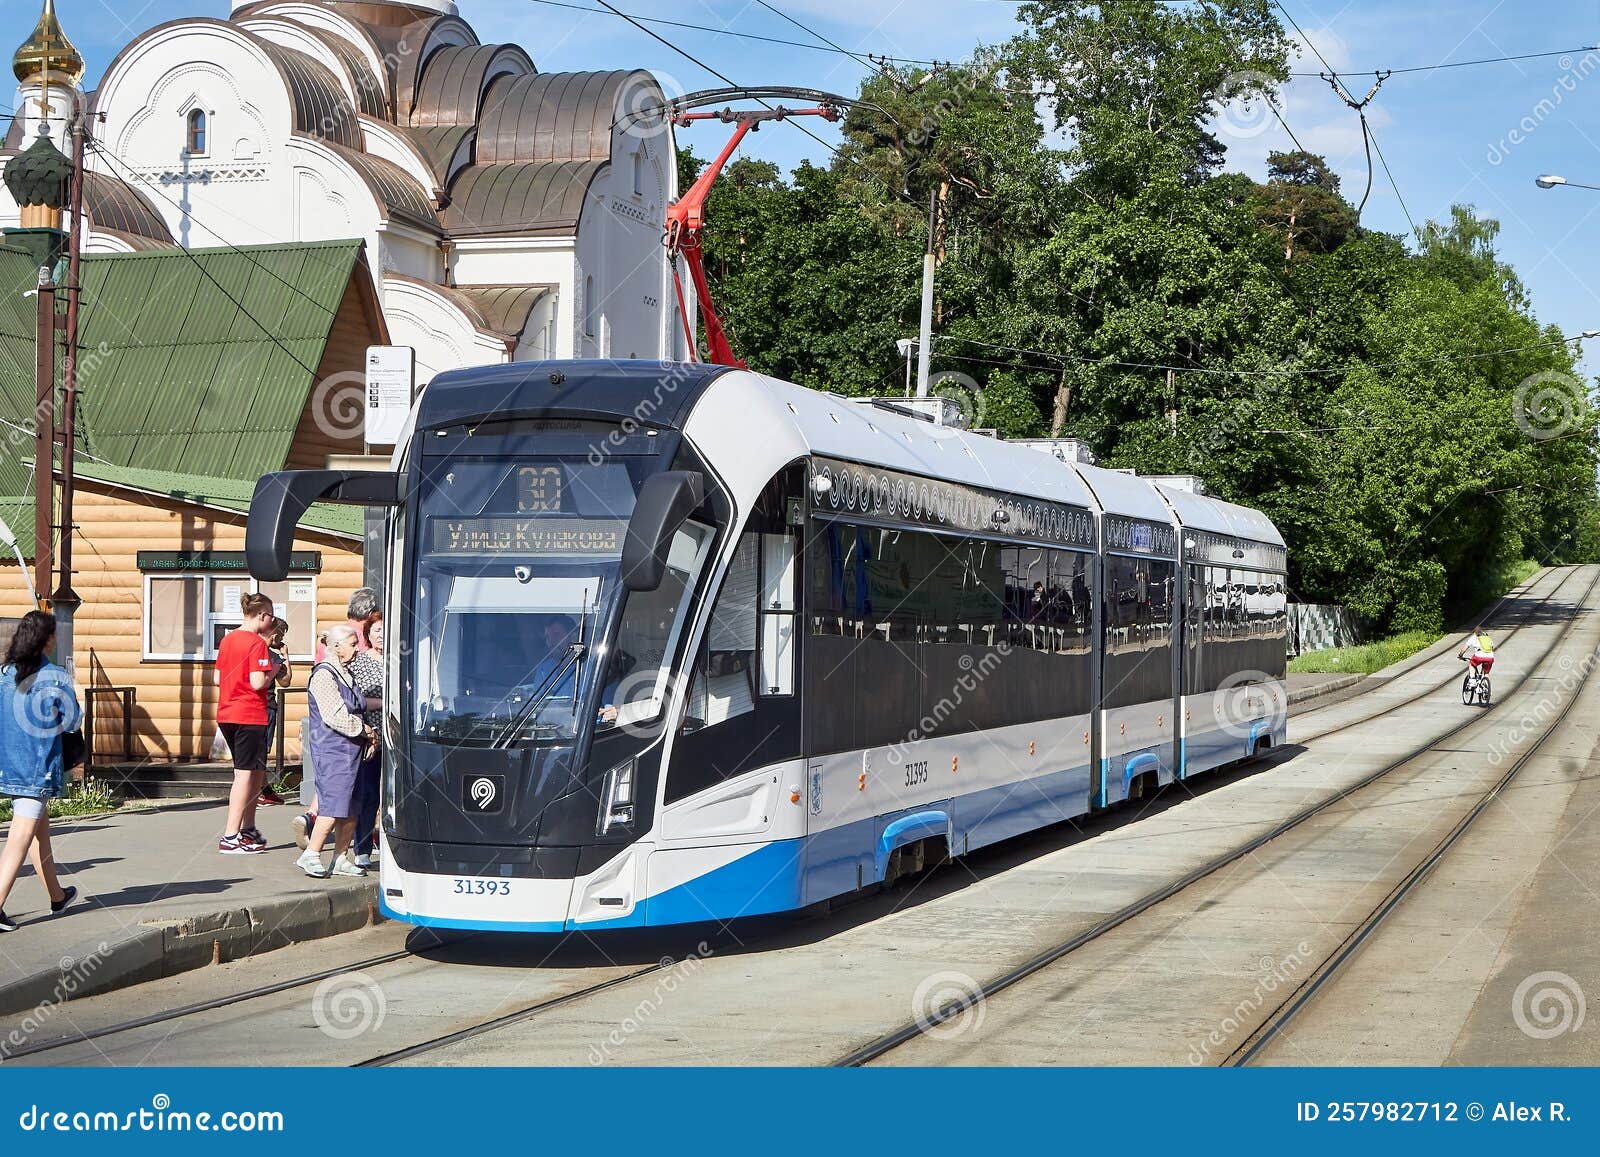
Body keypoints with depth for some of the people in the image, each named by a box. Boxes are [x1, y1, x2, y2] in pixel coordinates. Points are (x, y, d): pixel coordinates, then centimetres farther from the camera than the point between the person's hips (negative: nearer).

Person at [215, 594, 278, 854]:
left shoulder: (227, 639, 12)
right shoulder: (257, 643, -14)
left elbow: (217, 678, 15)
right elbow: (258, 683, -20)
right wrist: (272, 671, -3)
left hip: (226, 714, 9)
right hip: (250, 715, -9)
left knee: (256, 772, 18)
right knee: (246, 774, -4)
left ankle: (248, 830, 22)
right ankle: (230, 838, -6)